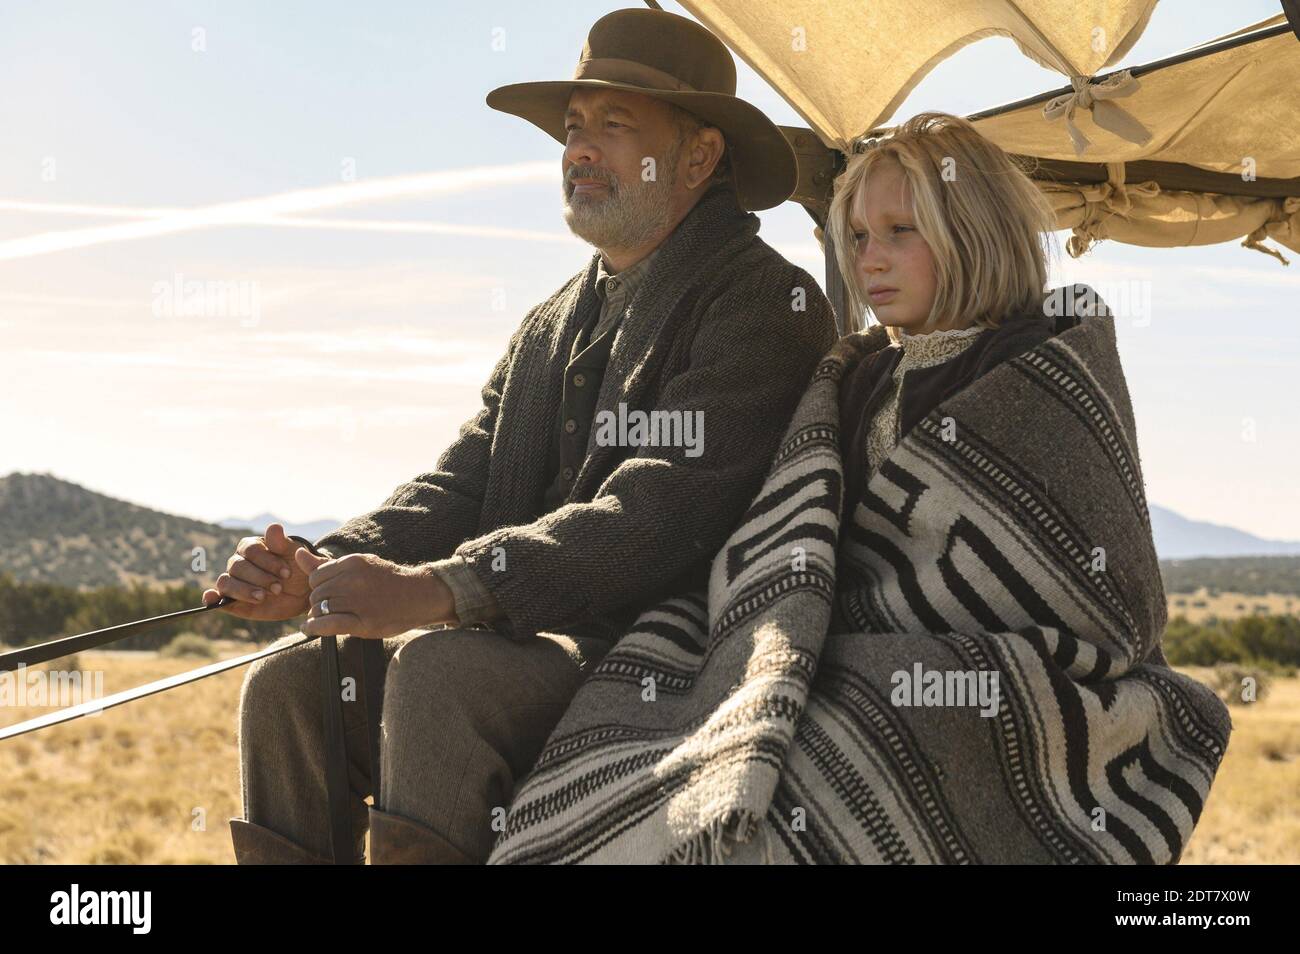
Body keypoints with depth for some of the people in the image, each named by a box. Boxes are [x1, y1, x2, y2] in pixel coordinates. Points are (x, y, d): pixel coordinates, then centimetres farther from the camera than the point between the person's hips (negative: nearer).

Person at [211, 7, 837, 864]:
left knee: (440, 673, -31)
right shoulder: (555, 323, 19)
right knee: (289, 686, -7)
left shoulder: (767, 302, -8)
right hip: (537, 637, 8)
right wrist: (319, 575, -7)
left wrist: (437, 591, -28)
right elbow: (461, 485, 13)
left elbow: (659, 514, -20)